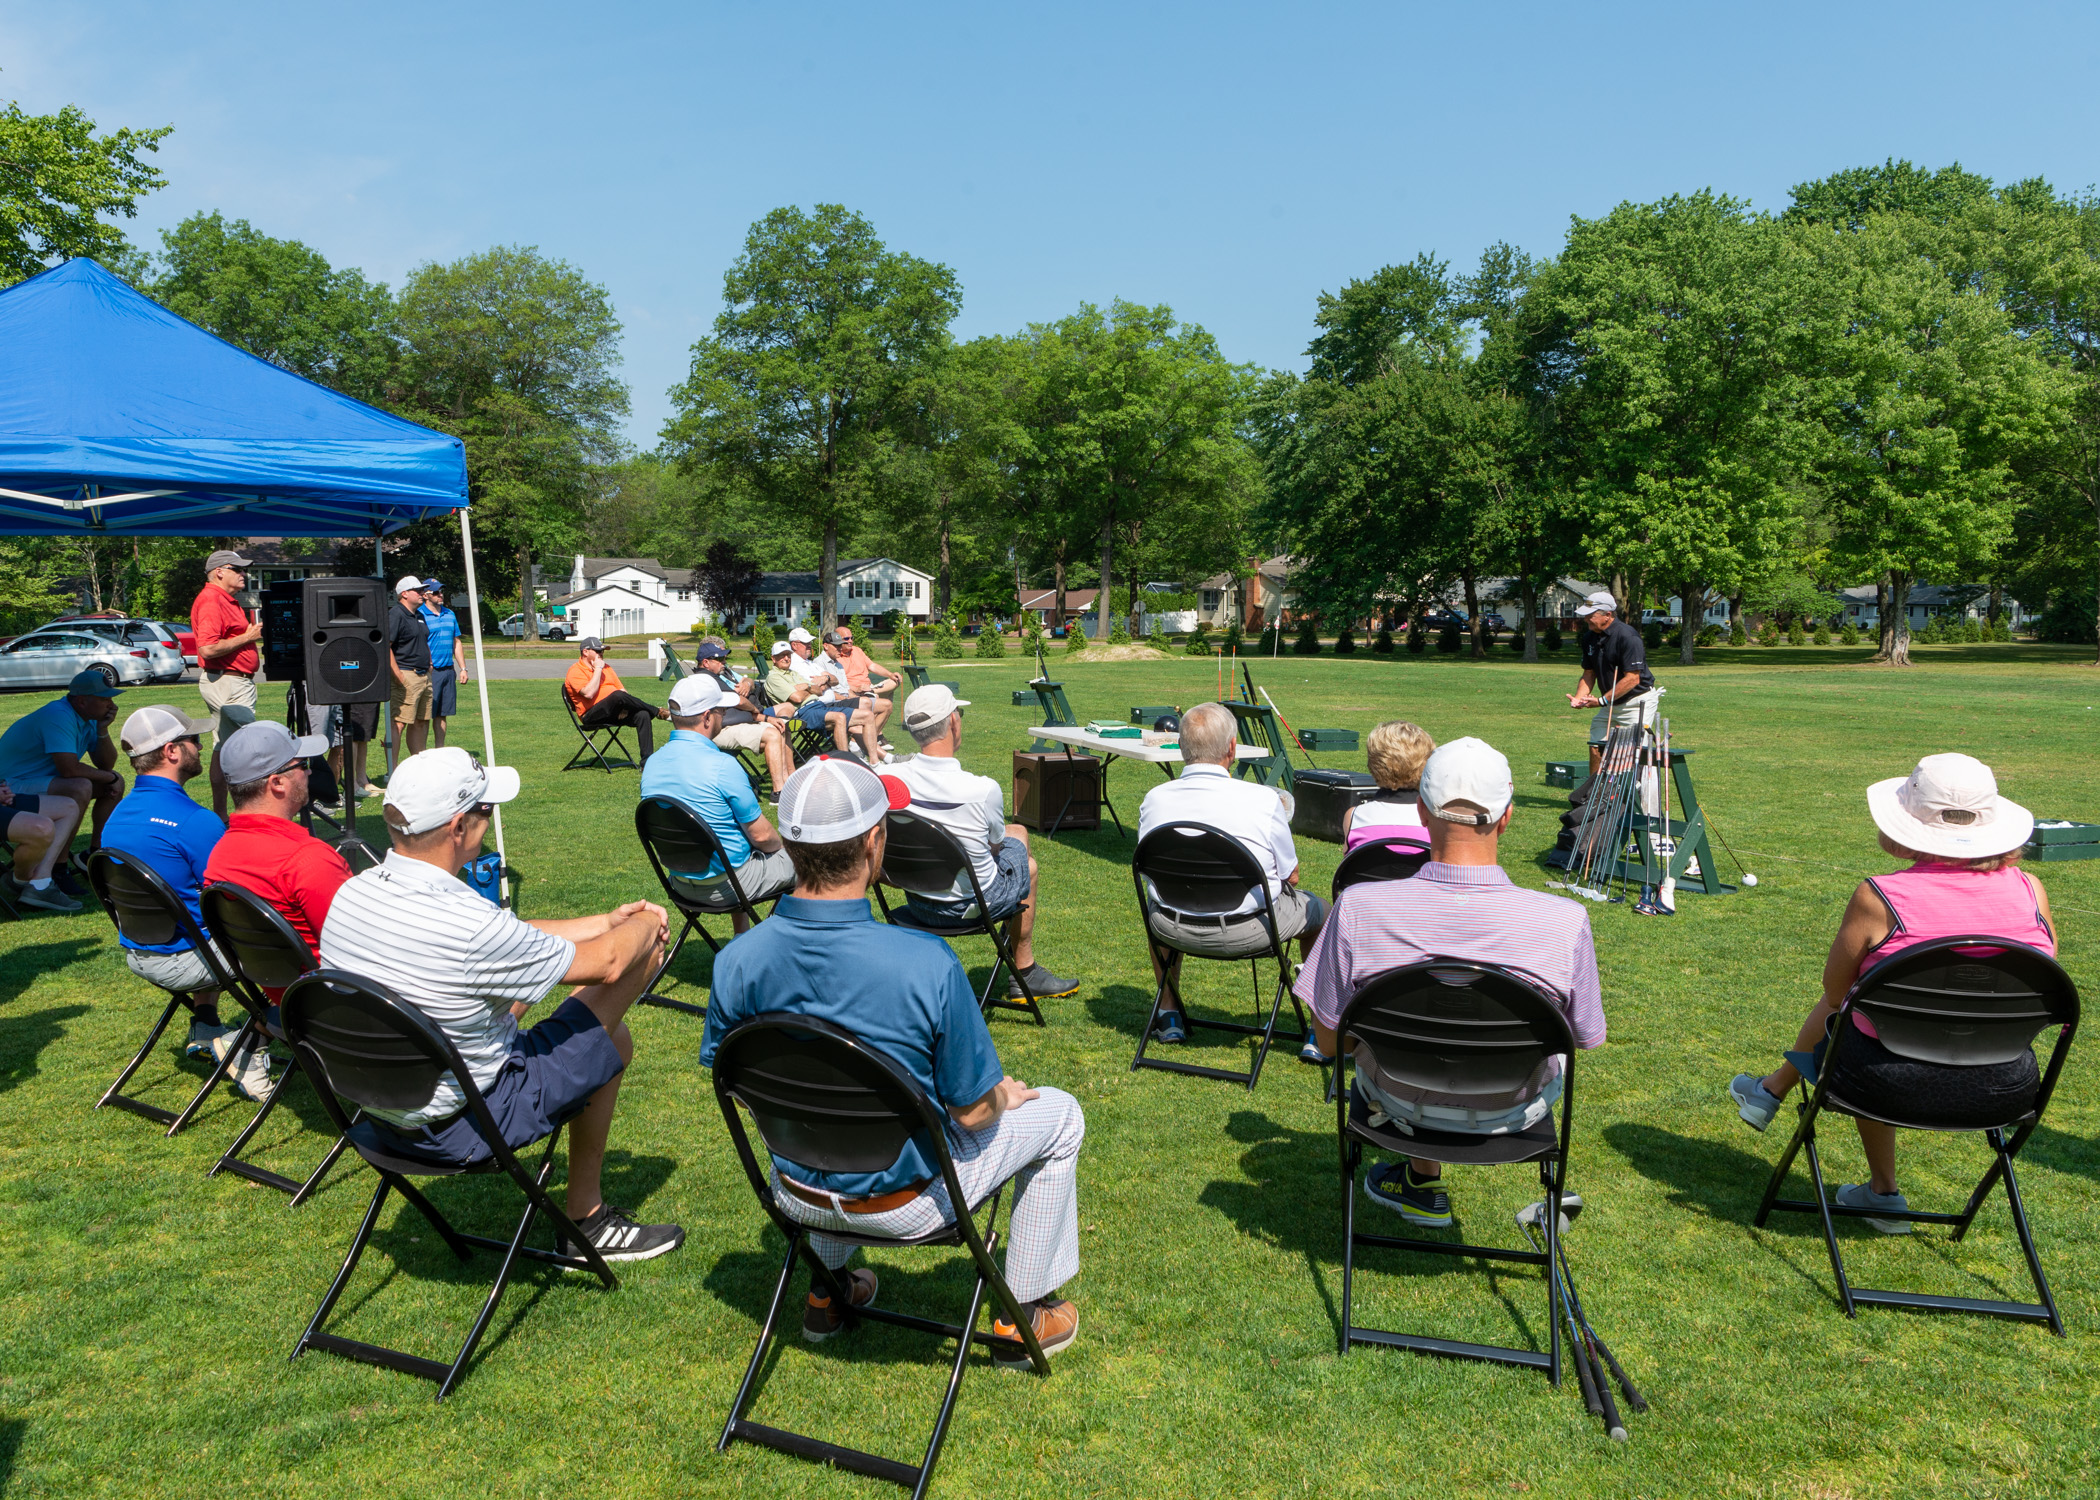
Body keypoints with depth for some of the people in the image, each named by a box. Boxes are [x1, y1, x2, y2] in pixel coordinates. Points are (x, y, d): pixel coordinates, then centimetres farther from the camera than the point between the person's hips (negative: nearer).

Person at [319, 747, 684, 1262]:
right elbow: (605, 962, -17)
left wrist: (609, 921, 9)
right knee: (611, 1038, 8)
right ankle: (585, 1217, 23)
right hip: (458, 1128, -8)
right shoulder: (470, 926, -33)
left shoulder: (350, 895, -8)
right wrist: (645, 924, 5)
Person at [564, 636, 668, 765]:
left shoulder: (606, 667, 23)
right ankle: (658, 712, -16)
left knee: (643, 715, -22)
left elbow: (622, 690, 19)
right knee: (618, 695, -34)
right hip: (592, 715, -7)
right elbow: (589, 693, -19)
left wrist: (625, 706, -3)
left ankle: (647, 760, -24)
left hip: (614, 712, 7)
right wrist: (598, 669, -12)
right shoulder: (576, 671, -1)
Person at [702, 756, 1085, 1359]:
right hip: (905, 1203, -4)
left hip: (796, 1194, 5)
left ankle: (826, 1291, 44)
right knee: (1059, 1113, 17)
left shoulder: (735, 962, -20)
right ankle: (1024, 1314, 29)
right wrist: (1006, 1094, 5)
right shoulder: (926, 964, -33)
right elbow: (973, 1111, -20)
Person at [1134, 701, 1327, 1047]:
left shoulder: (1153, 799, -8)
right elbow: (1291, 876, -4)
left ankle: (1169, 1015, 42)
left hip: (1174, 931, 3)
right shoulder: (1264, 800, -17)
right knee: (1316, 908, 25)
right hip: (1247, 932, -3)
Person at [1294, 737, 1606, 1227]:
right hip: (1512, 1111, 0)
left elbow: (1329, 1040, -15)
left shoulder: (1358, 908, -28)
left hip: (1401, 1100, 0)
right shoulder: (1565, 920, -29)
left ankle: (1425, 1183, 43)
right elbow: (1587, 1039, -10)